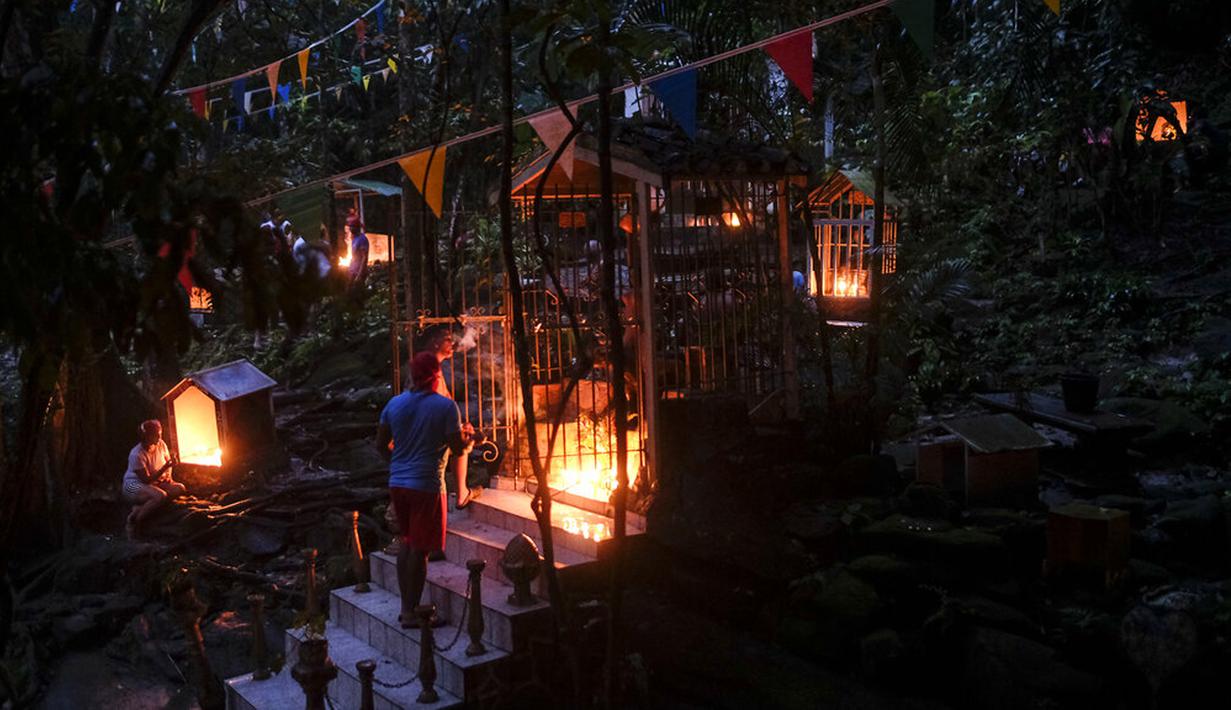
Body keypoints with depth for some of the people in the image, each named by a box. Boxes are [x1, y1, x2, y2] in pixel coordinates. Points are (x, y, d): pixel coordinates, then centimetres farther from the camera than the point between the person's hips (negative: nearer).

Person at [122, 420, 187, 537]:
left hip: (155, 482, 8)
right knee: (160, 495, -35)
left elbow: (167, 462, 14)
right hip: (134, 484, -8)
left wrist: (168, 475, -6)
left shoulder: (161, 445, -6)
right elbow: (146, 480, -24)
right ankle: (132, 522, -16)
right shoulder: (136, 455, -25)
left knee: (180, 489, -14)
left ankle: (139, 507, -10)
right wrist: (164, 468, -32)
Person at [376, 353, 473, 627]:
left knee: (407, 543, 17)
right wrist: (470, 441, 11)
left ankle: (405, 607, 22)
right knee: (420, 550, 1)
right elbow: (458, 449, -10)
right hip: (426, 486, -6)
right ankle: (411, 613, 6)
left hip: (397, 483, 6)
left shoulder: (394, 404, 4)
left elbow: (381, 445, 10)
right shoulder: (445, 406, -11)